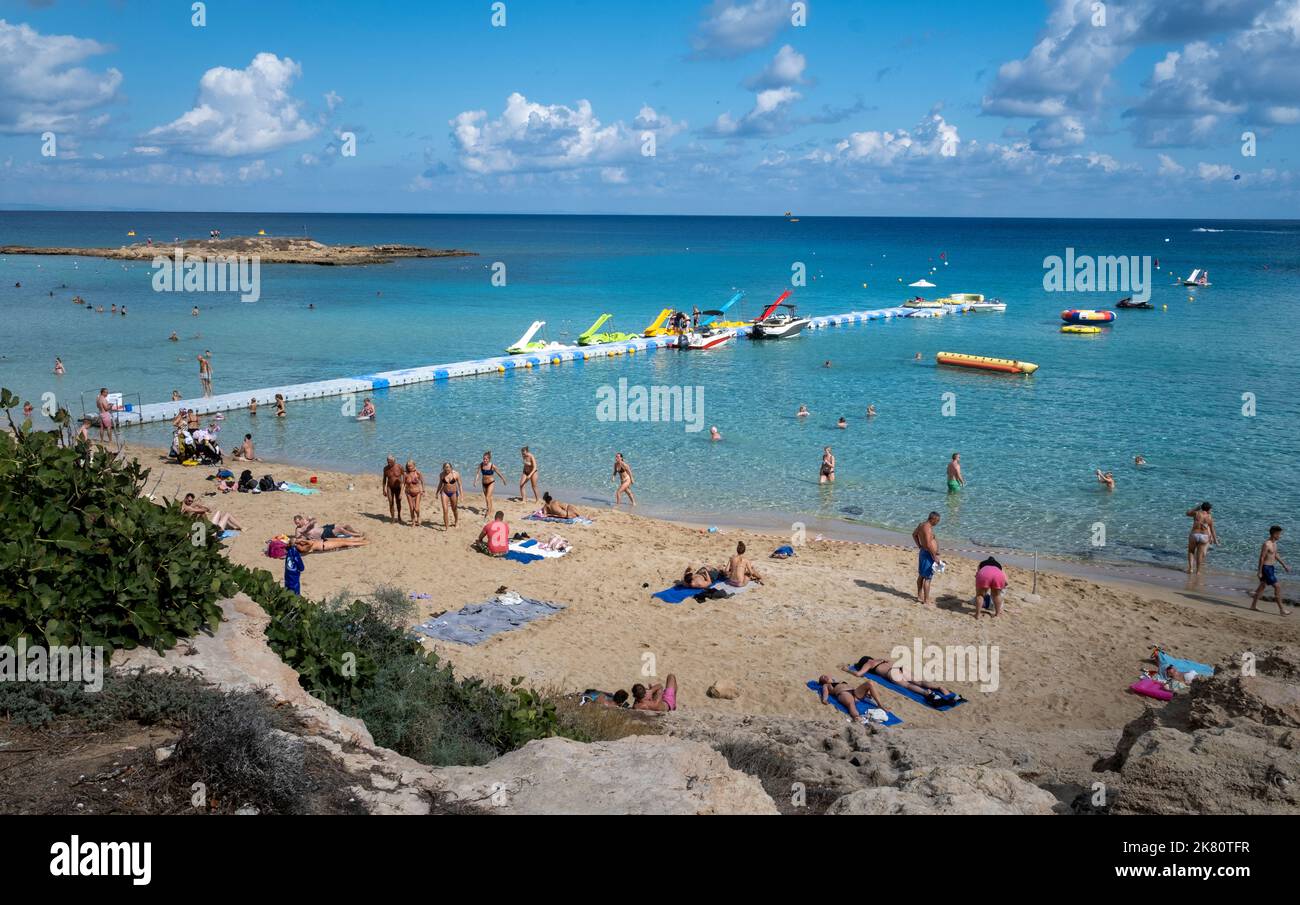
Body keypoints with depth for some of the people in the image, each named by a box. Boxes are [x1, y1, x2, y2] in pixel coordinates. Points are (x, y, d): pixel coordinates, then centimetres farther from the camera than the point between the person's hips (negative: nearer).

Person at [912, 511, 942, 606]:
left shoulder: (922, 525, 7)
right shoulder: (928, 528, -23)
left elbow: (914, 534, 24)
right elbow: (929, 545, -28)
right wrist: (935, 557, -21)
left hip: (923, 552, 11)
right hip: (928, 554, -11)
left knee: (921, 575, 21)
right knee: (927, 578, -6)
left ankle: (919, 596, 35)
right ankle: (926, 601, -4)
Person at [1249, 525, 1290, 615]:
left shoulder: (1274, 543, 8)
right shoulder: (1267, 544, -21)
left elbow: (1276, 555, 22)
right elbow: (1261, 558, -19)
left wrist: (1284, 565, 22)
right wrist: (1260, 572, -18)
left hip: (1271, 567, 10)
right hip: (1266, 568, -10)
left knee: (1263, 585, 18)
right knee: (1277, 586, -9)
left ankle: (1254, 605, 28)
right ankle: (1281, 609, -3)